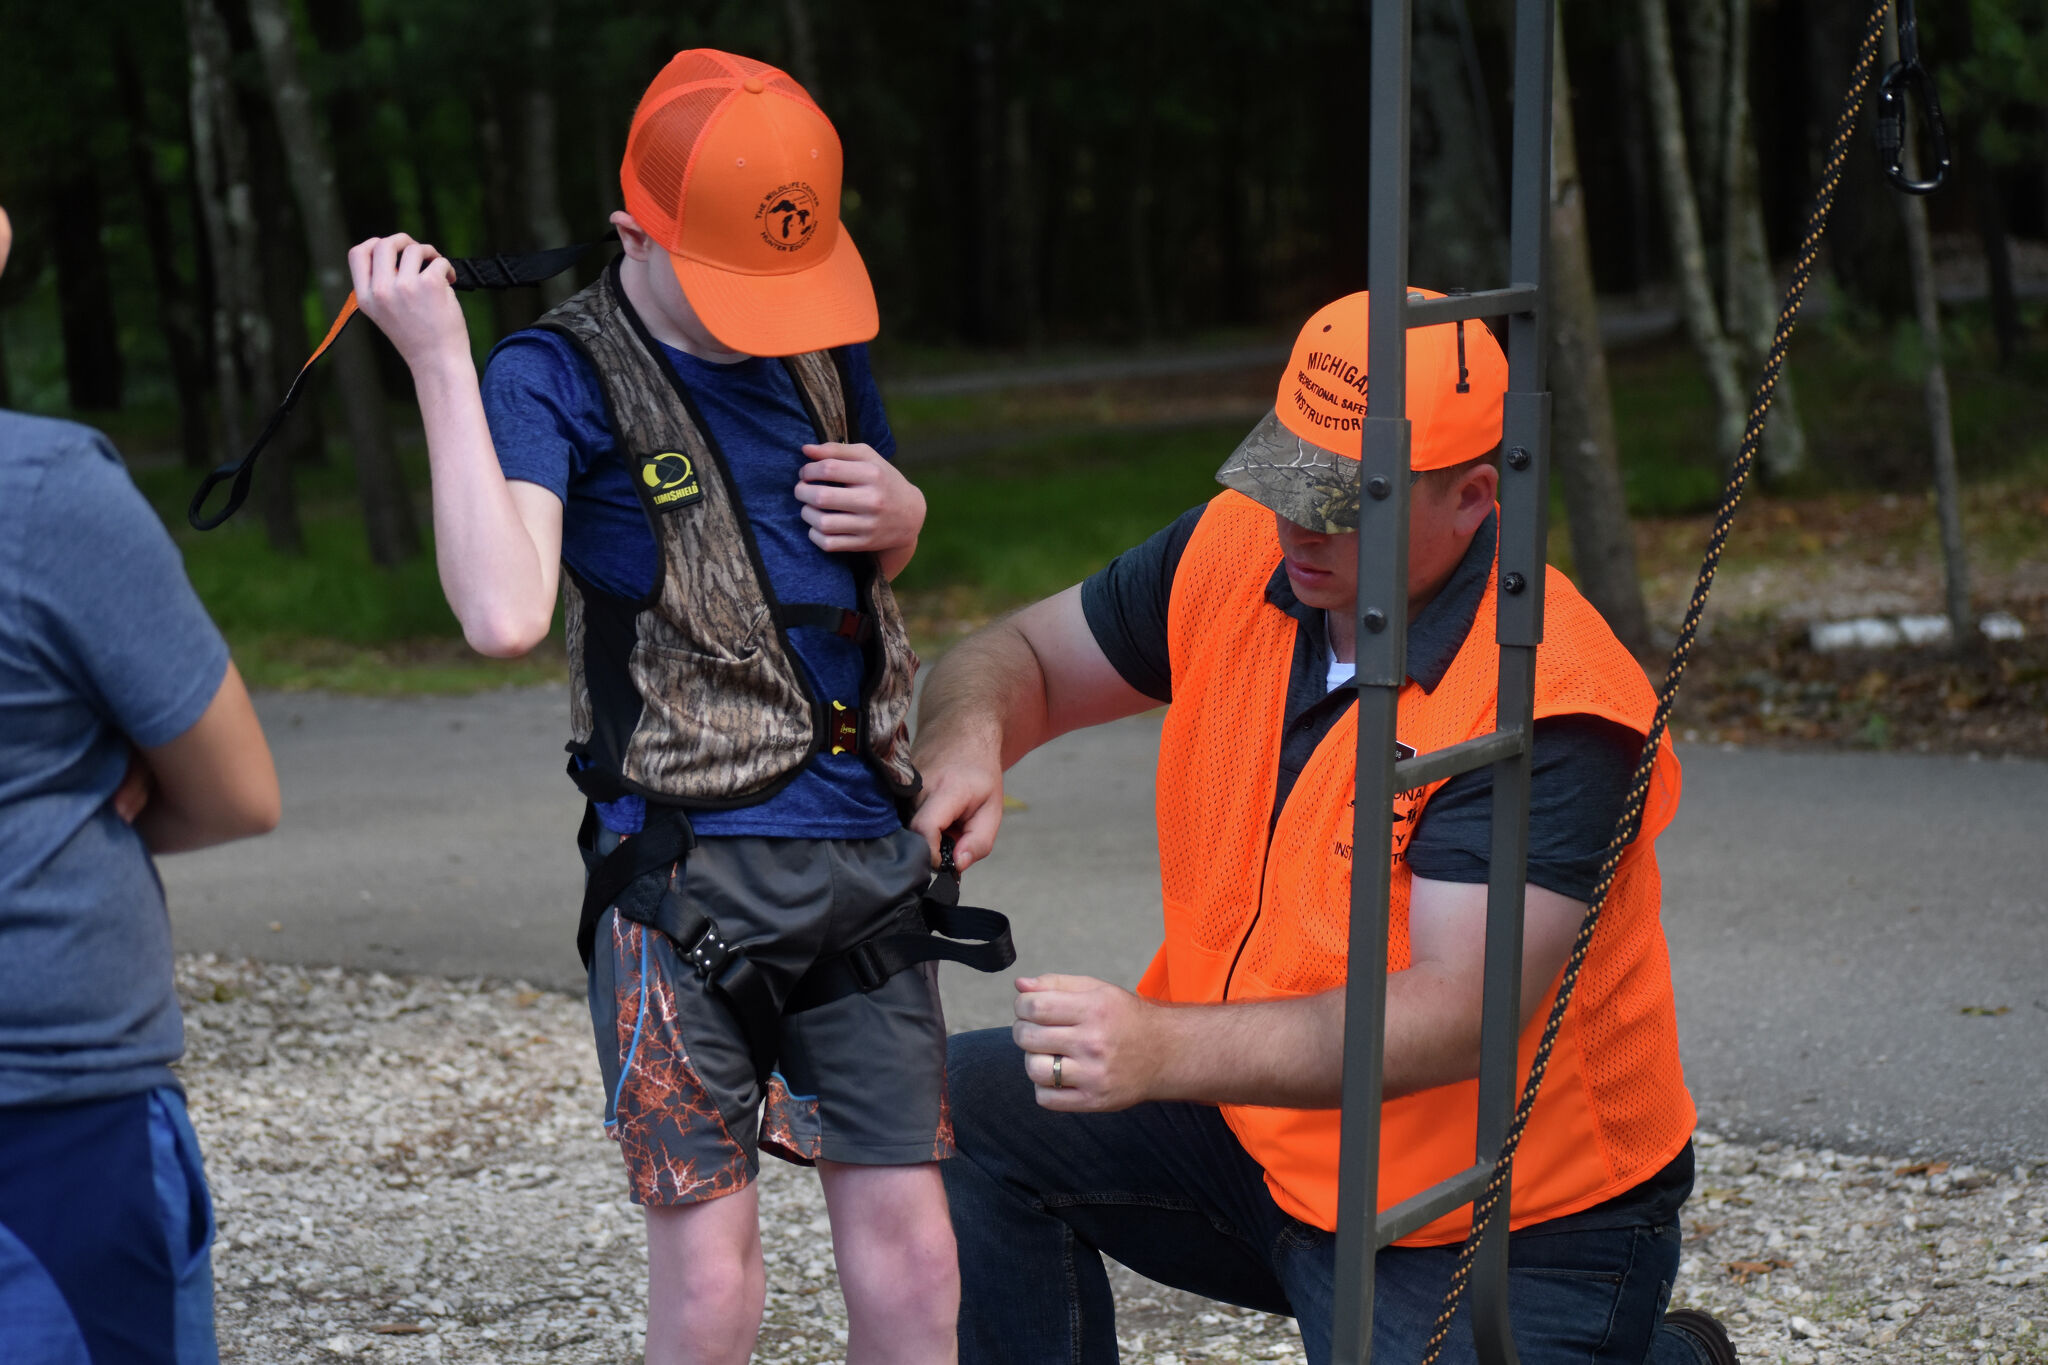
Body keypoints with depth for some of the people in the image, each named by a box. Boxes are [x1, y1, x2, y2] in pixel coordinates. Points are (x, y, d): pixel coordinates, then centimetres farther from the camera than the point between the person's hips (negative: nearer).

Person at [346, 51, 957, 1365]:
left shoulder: (824, 342, 10)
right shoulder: (559, 378, -7)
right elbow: (505, 614, -24)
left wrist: (894, 509, 4)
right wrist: (440, 362, -22)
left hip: (865, 857, 5)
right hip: (683, 873, -5)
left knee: (906, 1243, 4)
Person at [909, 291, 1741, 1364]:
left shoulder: (1544, 705, -27)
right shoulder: (1240, 550, -6)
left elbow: (1455, 1017, -34)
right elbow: (1025, 654, 9)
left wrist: (1164, 1048, -46)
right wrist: (967, 738, -17)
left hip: (1508, 1229, -6)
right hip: (1266, 1127, 6)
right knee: (969, 1111, -10)